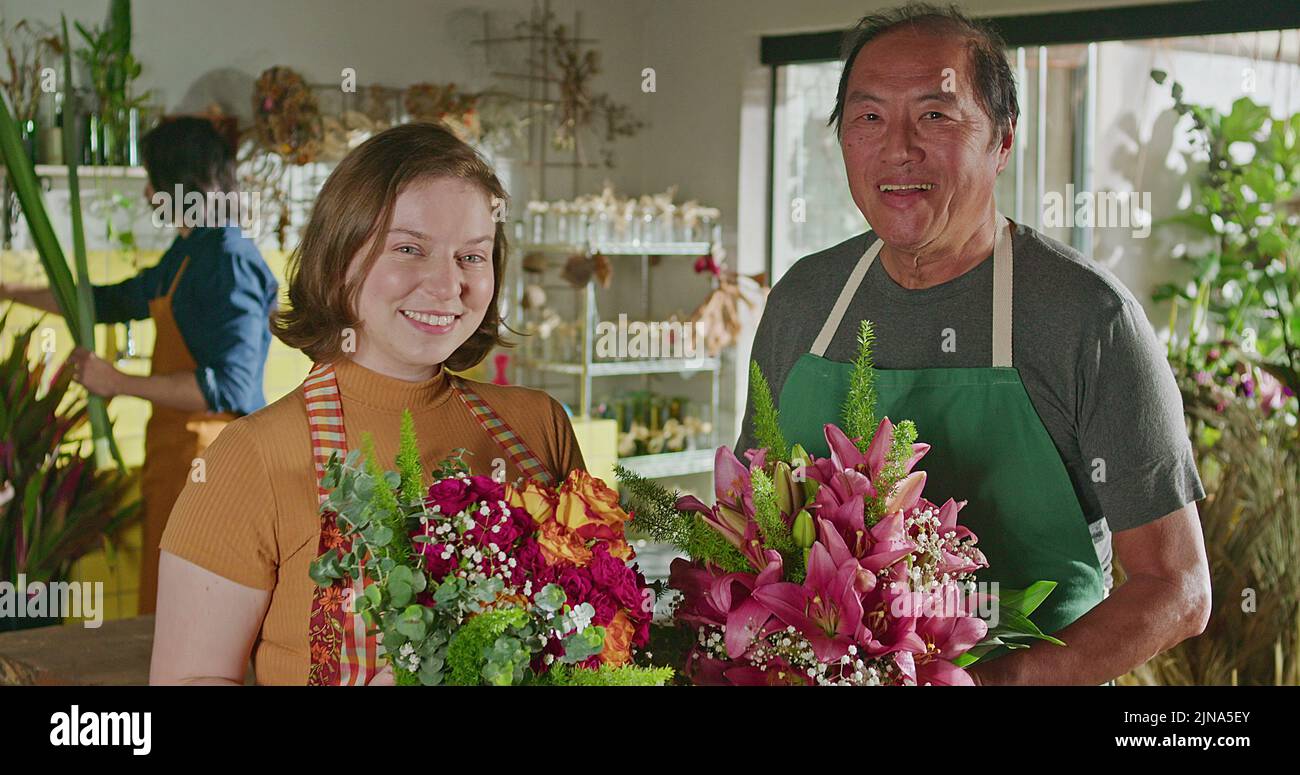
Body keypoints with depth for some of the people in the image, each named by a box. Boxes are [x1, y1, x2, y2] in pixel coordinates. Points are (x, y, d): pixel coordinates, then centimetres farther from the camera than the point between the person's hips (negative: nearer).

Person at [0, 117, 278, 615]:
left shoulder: (230, 263, -17)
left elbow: (230, 385, -25)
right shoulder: (187, 254, 15)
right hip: (176, 462, 10)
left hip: (211, 461, -10)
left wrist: (119, 383, -19)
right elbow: (116, 301, 31)